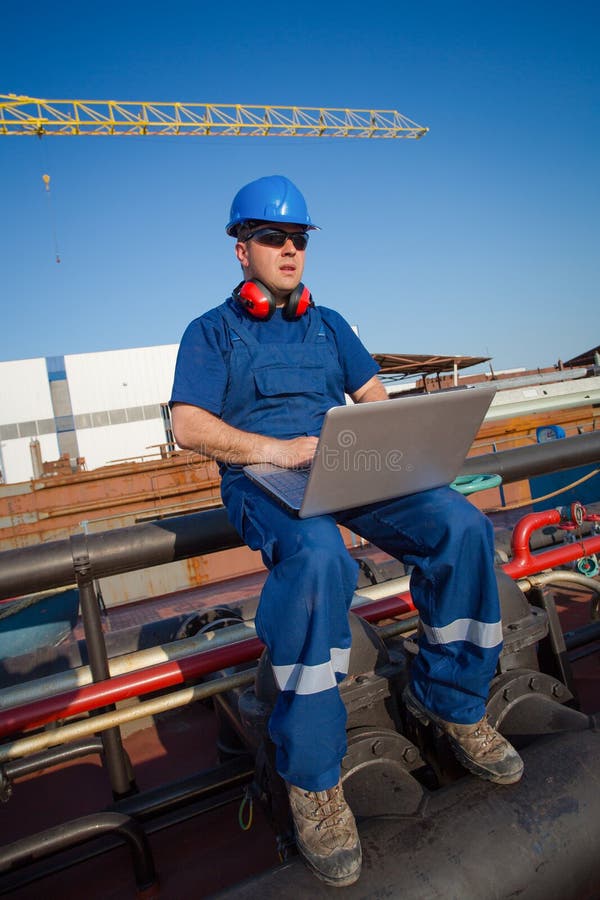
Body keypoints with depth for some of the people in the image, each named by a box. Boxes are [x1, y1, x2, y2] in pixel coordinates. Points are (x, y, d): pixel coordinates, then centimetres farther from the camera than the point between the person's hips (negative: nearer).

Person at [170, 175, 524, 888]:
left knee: (462, 527, -20)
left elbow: (375, 399, 16)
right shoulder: (211, 331, 10)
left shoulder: (328, 324, 24)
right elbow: (188, 426, -4)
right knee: (318, 555, -39)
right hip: (261, 478, -4)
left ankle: (449, 698, 2)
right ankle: (312, 778, -22)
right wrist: (272, 448, -19)